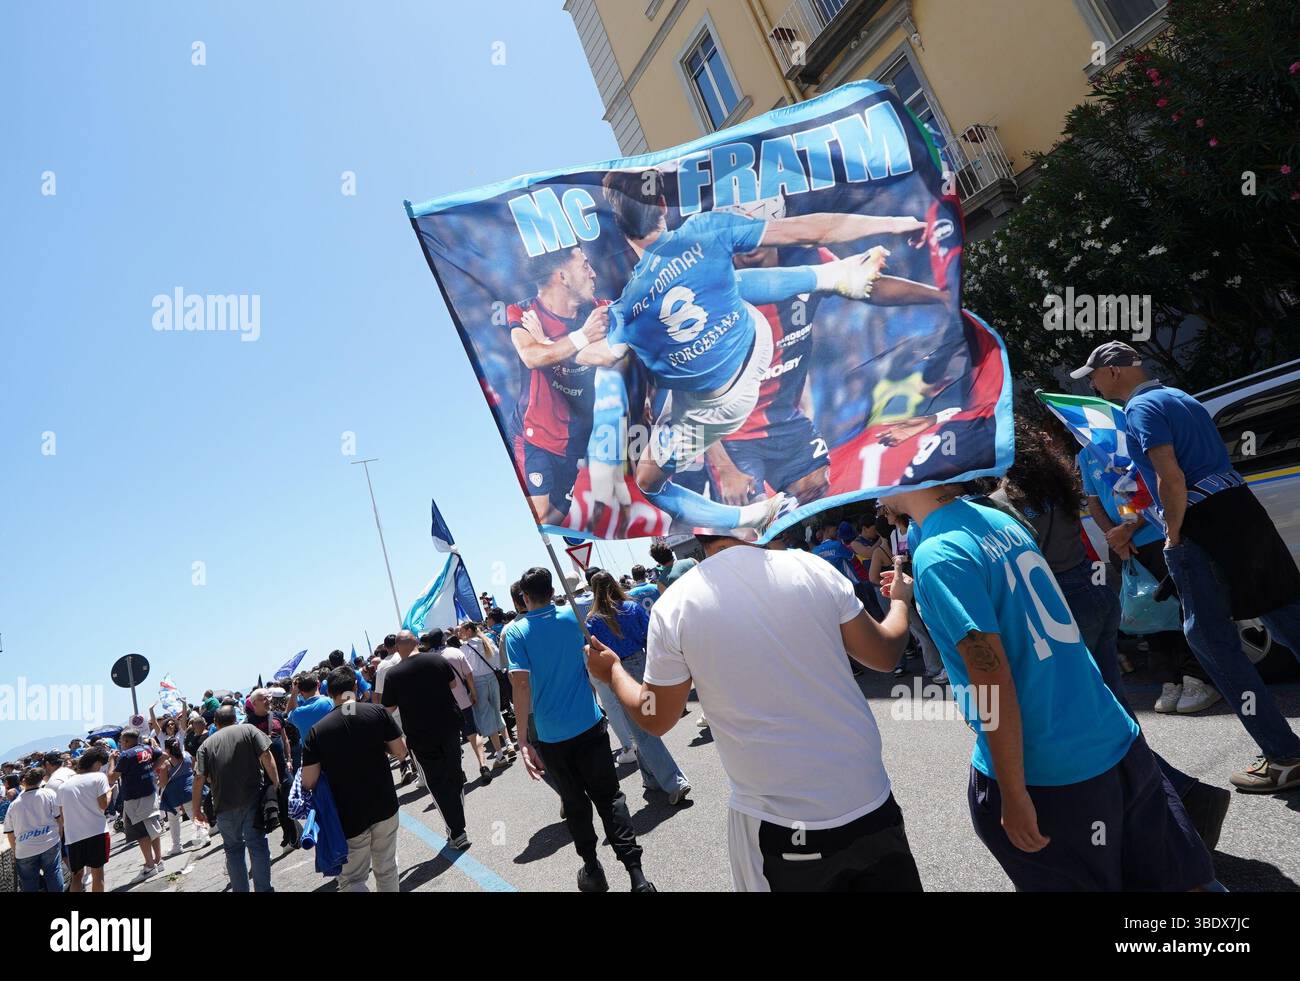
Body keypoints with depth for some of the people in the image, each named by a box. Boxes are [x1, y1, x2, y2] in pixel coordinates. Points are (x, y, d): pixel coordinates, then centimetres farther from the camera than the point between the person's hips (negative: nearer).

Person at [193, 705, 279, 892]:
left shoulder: (207, 744, 9)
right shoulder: (248, 729, 5)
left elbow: (199, 778, 0)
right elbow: (266, 756, -7)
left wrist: (195, 808, 8)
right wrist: (276, 782, -3)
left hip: (224, 803, 2)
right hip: (252, 798, -1)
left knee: (233, 848, 15)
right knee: (257, 844, 5)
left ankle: (240, 889, 20)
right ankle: (263, 888, 7)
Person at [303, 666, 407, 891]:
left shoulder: (317, 730, -10)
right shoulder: (377, 712, -9)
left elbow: (308, 782, -10)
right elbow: (400, 752, -3)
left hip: (349, 816, -1)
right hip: (385, 806, 2)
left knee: (352, 880, 10)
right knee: (387, 869, 18)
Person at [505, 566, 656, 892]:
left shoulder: (516, 632, -10)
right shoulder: (573, 617, -1)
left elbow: (521, 684, -18)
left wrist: (523, 740, -18)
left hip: (550, 734, -1)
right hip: (589, 723, 1)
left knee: (575, 802, 16)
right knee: (609, 796, 7)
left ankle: (592, 869, 27)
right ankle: (635, 872, -1)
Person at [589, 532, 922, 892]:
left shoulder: (673, 608, -11)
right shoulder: (810, 567, -8)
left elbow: (655, 719, 1)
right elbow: (884, 654, 3)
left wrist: (613, 670, 20)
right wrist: (900, 601, 25)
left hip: (775, 822, -1)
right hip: (869, 801, 2)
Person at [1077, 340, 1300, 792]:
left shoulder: (1141, 408, -10)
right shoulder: (1179, 397, 21)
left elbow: (1172, 479, -21)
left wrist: (1173, 536, -9)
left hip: (1201, 526, -9)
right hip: (1241, 507, 10)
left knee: (1212, 640, 0)